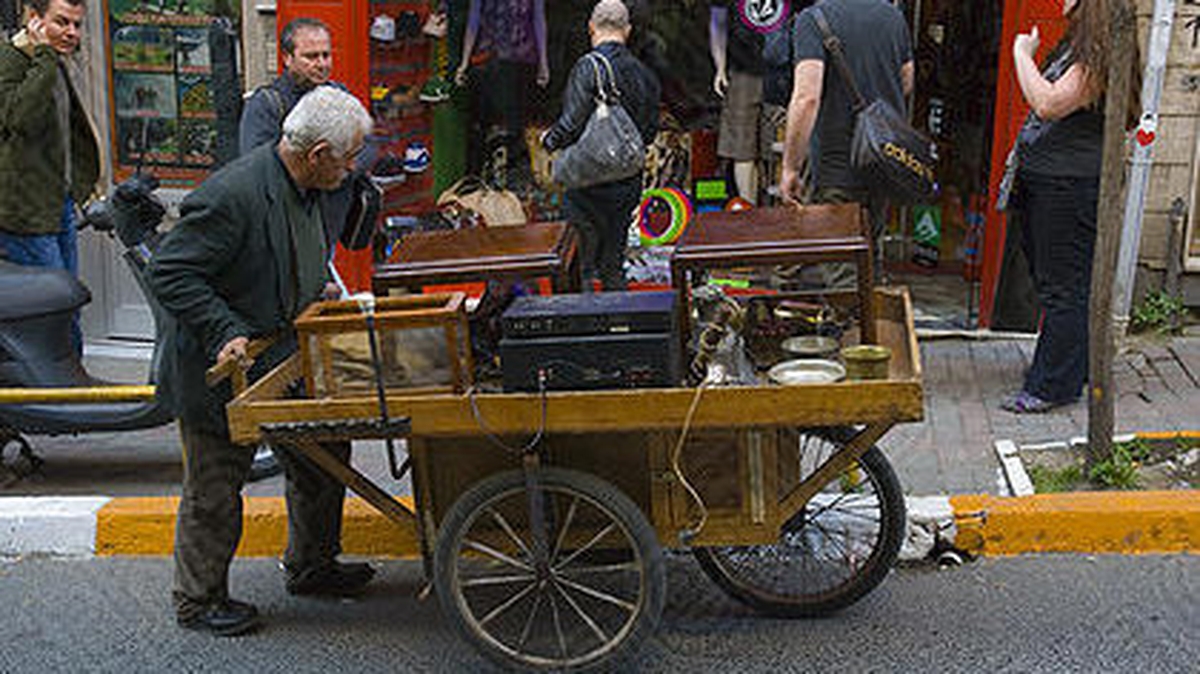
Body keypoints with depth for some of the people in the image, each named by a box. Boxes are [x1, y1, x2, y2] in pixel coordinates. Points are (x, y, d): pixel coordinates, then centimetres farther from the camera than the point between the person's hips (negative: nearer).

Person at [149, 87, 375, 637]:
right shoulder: (233, 195, -28)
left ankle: (311, 566, 37)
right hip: (223, 372, -9)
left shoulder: (303, 188, 2)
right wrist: (226, 333, -28)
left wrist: (319, 293, 6)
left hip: (285, 364, 9)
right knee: (214, 491, 6)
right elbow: (168, 273, -26)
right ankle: (197, 600, 25)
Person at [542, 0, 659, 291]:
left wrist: (549, 140, 0)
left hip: (589, 180, -6)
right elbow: (650, 133, 9)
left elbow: (572, 124, -19)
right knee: (613, 265, 17)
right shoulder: (644, 74, 5)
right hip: (627, 185, 6)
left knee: (579, 267, 3)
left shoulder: (588, 67, -14)